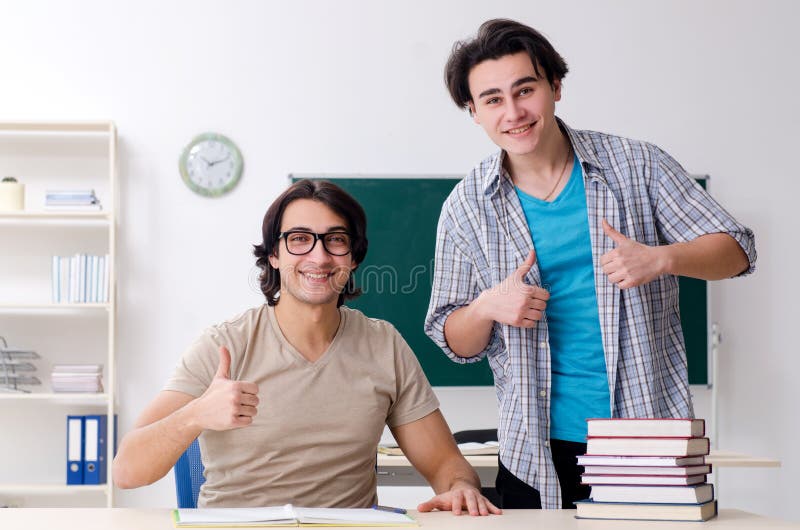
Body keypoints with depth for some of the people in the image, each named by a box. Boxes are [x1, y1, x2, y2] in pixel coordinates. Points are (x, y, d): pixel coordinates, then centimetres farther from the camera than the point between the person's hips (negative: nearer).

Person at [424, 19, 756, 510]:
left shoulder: (637, 165, -3)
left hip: (651, 433, 0)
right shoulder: (466, 208, 1)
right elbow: (454, 343, 7)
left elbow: (736, 249, -1)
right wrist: (486, 307, -16)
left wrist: (661, 258, -20)